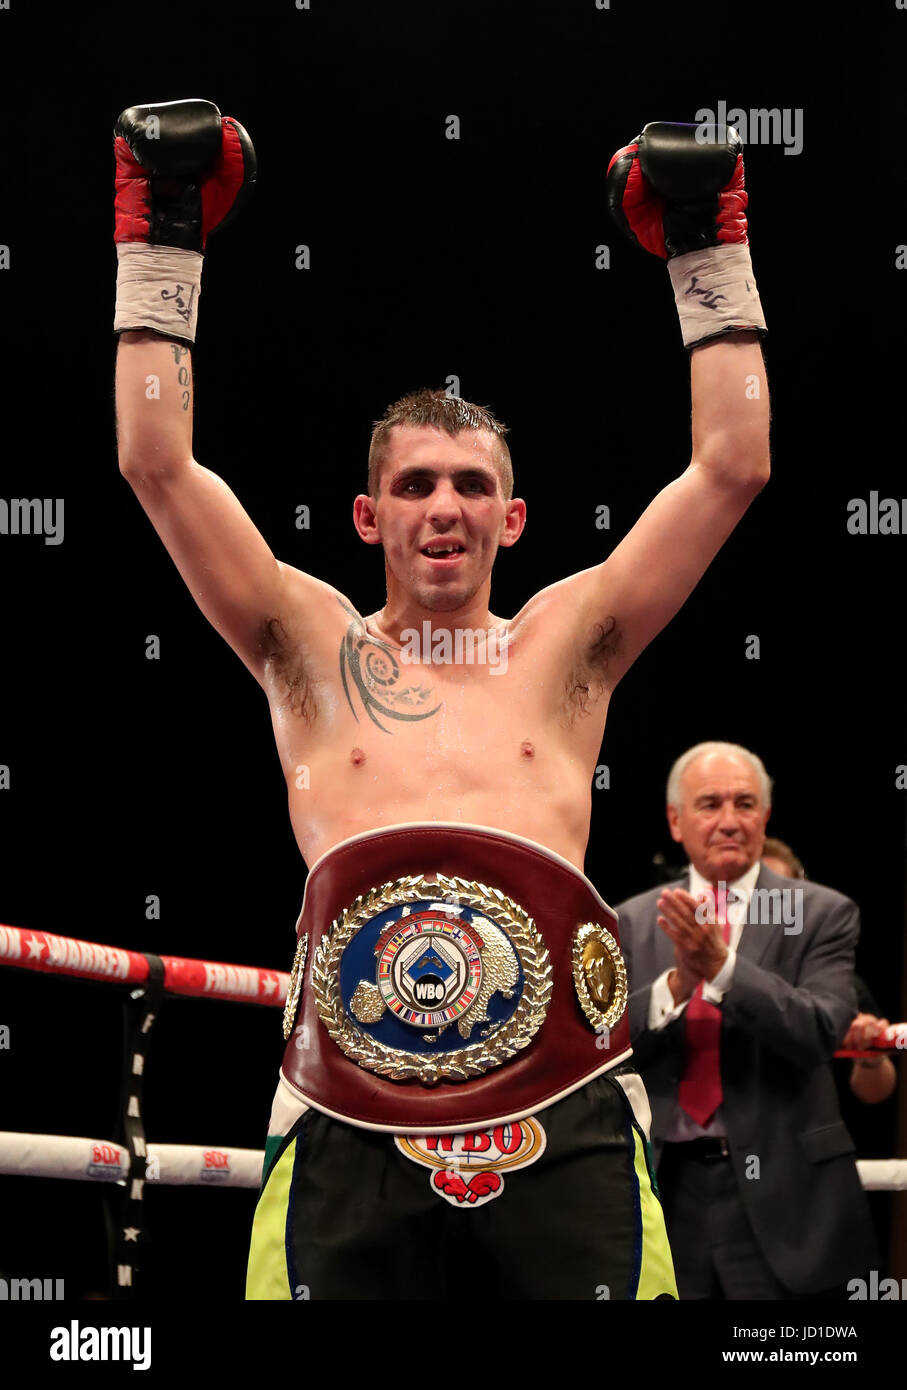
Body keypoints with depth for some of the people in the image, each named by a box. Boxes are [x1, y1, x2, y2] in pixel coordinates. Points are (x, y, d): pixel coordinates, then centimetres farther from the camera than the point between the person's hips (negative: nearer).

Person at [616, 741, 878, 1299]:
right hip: (668, 1186, 2)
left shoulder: (822, 914, -1)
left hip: (781, 1196, -2)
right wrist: (677, 982, -20)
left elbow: (820, 1032, -14)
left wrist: (722, 966, -26)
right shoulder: (634, 922, 8)